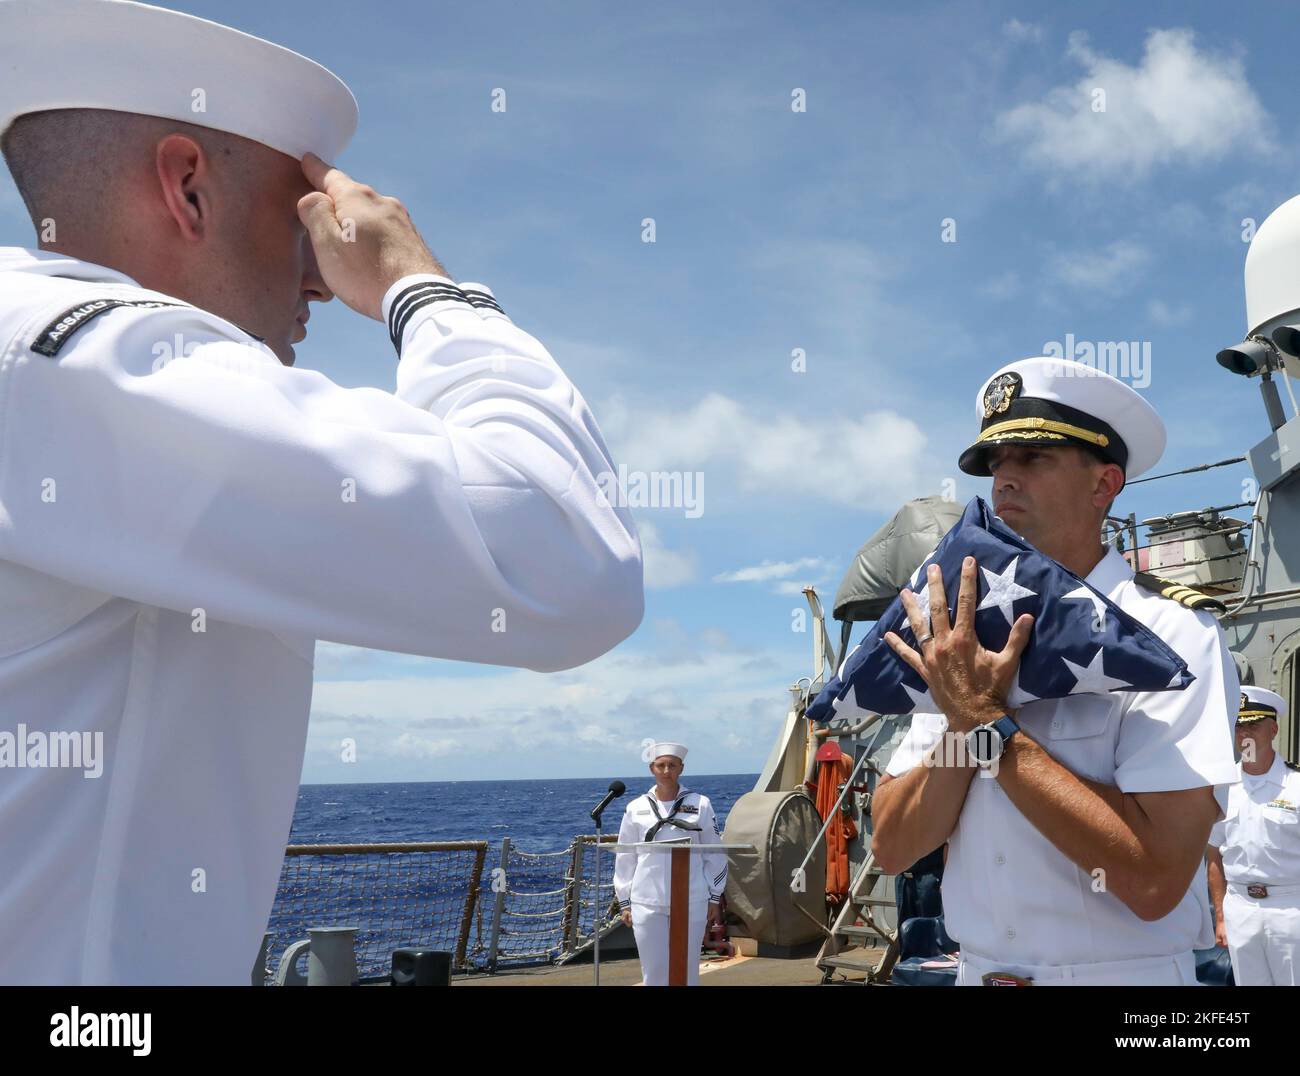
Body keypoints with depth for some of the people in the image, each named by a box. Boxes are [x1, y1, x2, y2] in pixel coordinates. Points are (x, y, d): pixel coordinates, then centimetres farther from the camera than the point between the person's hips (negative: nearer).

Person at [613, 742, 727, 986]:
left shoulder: (700, 804, 2)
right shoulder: (636, 808, 5)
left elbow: (714, 853, 6)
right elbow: (625, 858, 9)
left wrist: (714, 897, 4)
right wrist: (624, 902, 7)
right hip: (647, 902, 1)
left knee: (687, 969, 5)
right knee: (653, 970, 3)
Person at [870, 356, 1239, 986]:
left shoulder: (1170, 633, -13)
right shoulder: (961, 645, 2)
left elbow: (1156, 877, -24)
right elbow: (892, 849, -4)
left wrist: (987, 724, -21)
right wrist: (964, 723, -19)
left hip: (1121, 973, -5)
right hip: (977, 970, 5)